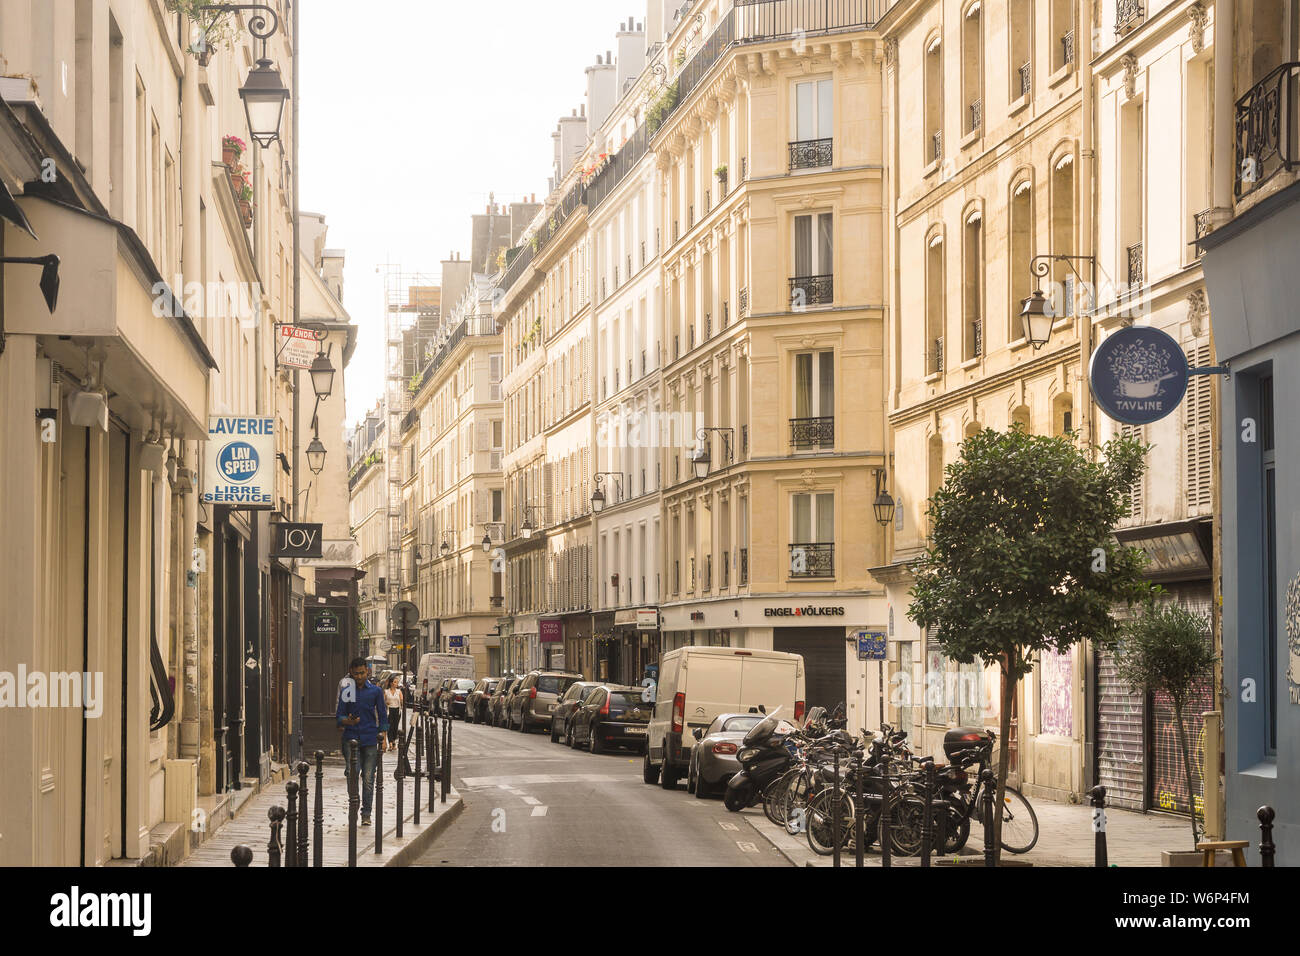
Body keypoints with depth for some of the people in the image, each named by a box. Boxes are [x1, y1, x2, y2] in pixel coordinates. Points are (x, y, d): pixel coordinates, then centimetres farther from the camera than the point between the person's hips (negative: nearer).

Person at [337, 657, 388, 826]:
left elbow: (382, 716, 10)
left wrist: (383, 737, 1)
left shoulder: (375, 691, 7)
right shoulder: (346, 692, 7)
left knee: (368, 778, -2)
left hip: (370, 740, 0)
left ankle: (366, 814, 3)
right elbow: (339, 716, 7)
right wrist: (347, 721, -15)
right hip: (351, 738, 0)